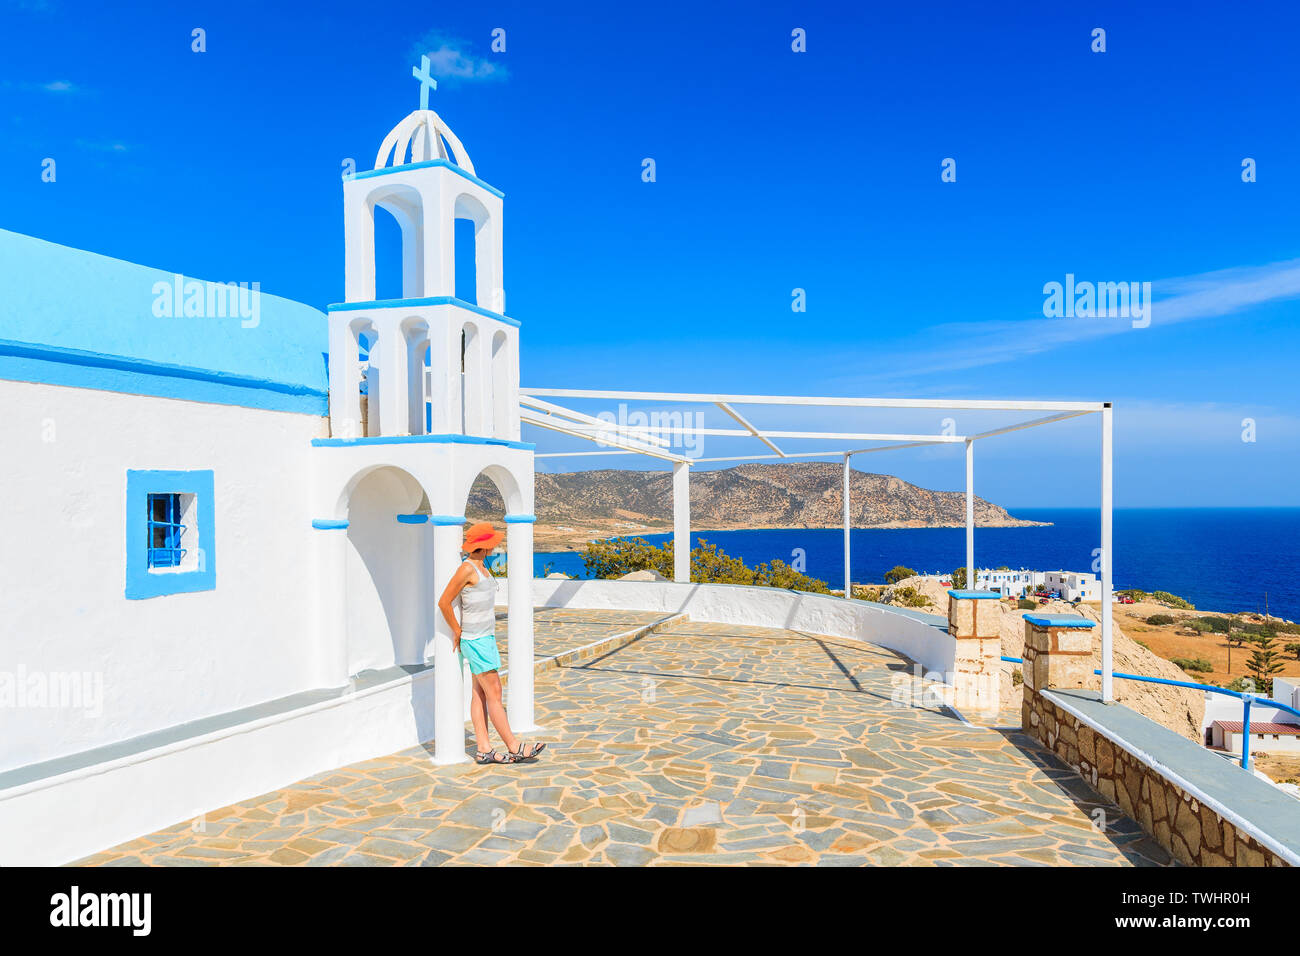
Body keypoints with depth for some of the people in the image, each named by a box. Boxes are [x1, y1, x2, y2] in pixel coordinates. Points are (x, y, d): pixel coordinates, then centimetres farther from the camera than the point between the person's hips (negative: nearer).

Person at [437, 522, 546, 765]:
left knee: (480, 694, 9)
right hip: (476, 640, -9)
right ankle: (514, 747, 1)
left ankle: (483, 750, 13)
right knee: (494, 694, -4)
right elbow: (444, 602, -17)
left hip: (486, 637, 9)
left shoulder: (481, 567, 11)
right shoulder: (467, 568, -17)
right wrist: (457, 631, -9)